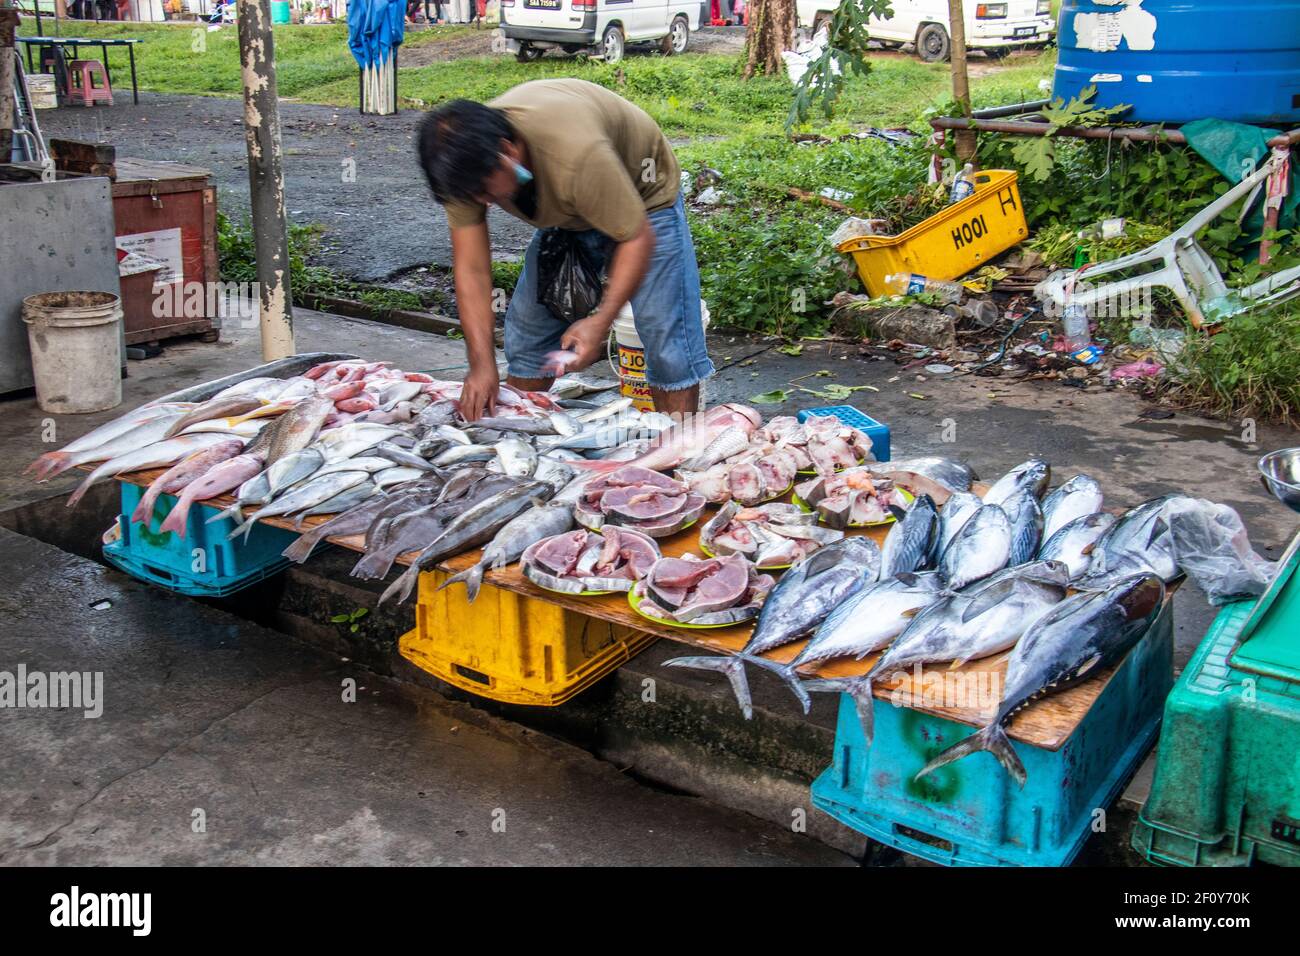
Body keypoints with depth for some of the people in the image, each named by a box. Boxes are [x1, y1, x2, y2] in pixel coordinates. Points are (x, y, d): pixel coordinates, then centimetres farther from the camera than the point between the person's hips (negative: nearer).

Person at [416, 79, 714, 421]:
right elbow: (471, 270, -22)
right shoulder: (466, 163, -25)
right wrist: (482, 364, -29)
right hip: (566, 212, 5)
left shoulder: (577, 155, -43)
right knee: (528, 328, 3)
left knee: (668, 338, -14)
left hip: (642, 201, -5)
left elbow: (637, 239, -32)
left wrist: (601, 321, -40)